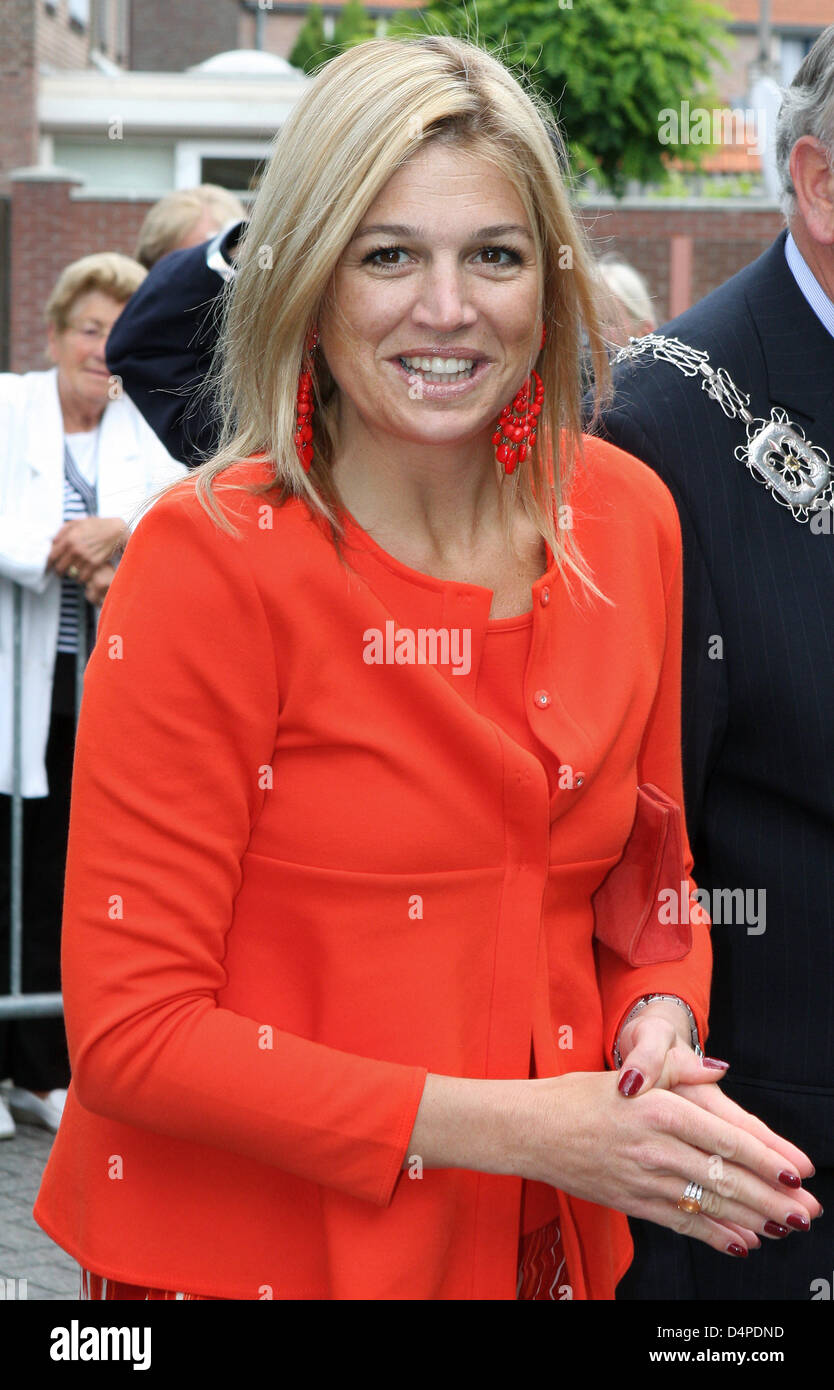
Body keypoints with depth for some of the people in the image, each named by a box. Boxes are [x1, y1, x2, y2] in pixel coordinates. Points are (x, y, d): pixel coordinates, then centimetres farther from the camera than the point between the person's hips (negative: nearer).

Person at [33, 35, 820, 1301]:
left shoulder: (626, 520, -1)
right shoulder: (211, 562, -17)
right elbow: (129, 1028, -17)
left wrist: (660, 1020, -10)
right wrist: (519, 1126, -21)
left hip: (549, 1244, 5)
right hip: (248, 1253, -5)